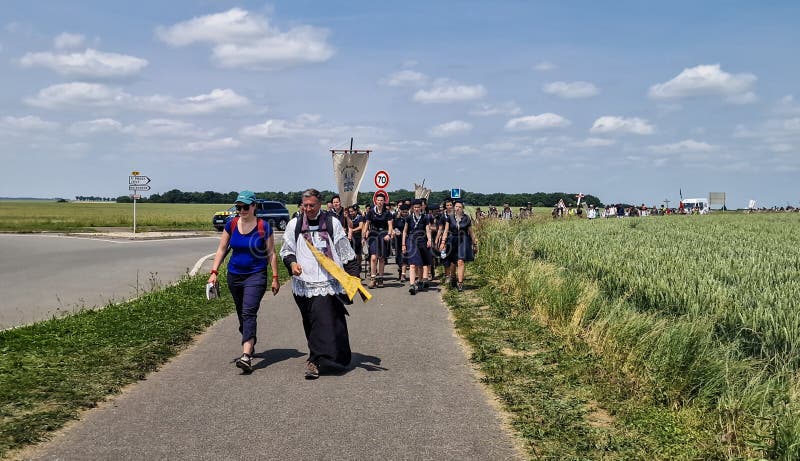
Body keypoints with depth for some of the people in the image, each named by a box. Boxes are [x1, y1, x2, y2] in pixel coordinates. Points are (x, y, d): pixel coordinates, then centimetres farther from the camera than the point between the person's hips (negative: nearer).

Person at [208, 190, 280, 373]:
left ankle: (246, 356, -28)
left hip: (256, 275, -5)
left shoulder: (263, 227, -5)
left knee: (249, 312, -19)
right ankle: (251, 343, 35)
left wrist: (275, 277, -2)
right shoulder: (231, 225, 3)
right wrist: (214, 271, -2)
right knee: (242, 314, 15)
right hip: (234, 275, 5)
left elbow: (271, 254, 0)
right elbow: (221, 249, 7)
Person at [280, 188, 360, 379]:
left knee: (326, 320, -11)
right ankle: (318, 358, 18)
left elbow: (345, 252, 10)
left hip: (328, 282, -2)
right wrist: (292, 262, -5)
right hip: (304, 283, 2)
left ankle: (315, 360, -9)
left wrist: (353, 274, 4)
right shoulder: (294, 225, 8)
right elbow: (286, 250, 16)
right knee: (311, 323, 6)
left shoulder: (332, 223, 5)